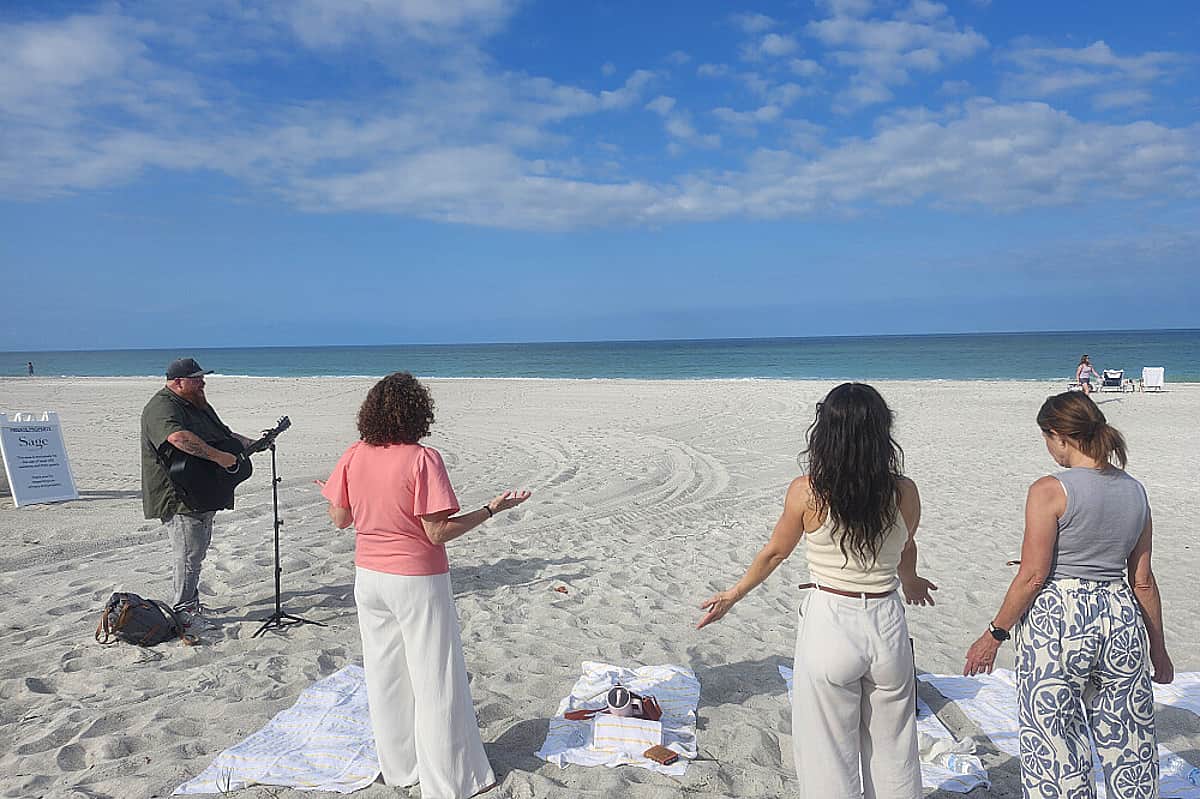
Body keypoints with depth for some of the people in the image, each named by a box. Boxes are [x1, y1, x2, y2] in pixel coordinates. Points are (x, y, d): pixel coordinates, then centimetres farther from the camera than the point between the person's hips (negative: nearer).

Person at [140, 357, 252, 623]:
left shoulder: (197, 405, 17)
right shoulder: (162, 407, -17)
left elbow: (224, 433, 27)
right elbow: (177, 437, -38)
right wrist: (217, 456, -36)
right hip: (178, 496, -10)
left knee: (198, 550, 17)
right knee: (188, 553, -7)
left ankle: (191, 602, 29)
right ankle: (184, 611, 2)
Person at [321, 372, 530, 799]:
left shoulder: (354, 456, -4)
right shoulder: (422, 459, -20)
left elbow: (340, 519, 5)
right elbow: (437, 532, -19)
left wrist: (330, 496, 26)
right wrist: (492, 509, -13)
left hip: (369, 579, 6)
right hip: (417, 582, -6)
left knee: (384, 675, 18)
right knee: (436, 681, 6)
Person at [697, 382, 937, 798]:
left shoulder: (807, 492, -13)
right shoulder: (904, 492, -6)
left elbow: (775, 551, 1)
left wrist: (733, 595, 19)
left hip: (828, 626, -2)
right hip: (887, 625, 3)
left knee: (830, 757, 14)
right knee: (891, 753, 22)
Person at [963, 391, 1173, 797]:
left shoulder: (1050, 490, -13)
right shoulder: (1134, 491, 5)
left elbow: (1033, 576, -14)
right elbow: (1143, 580, 9)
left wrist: (994, 634, -5)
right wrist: (1158, 648, 19)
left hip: (1057, 621, -6)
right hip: (1122, 618, 6)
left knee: (1054, 749, 6)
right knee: (1130, 748, 17)